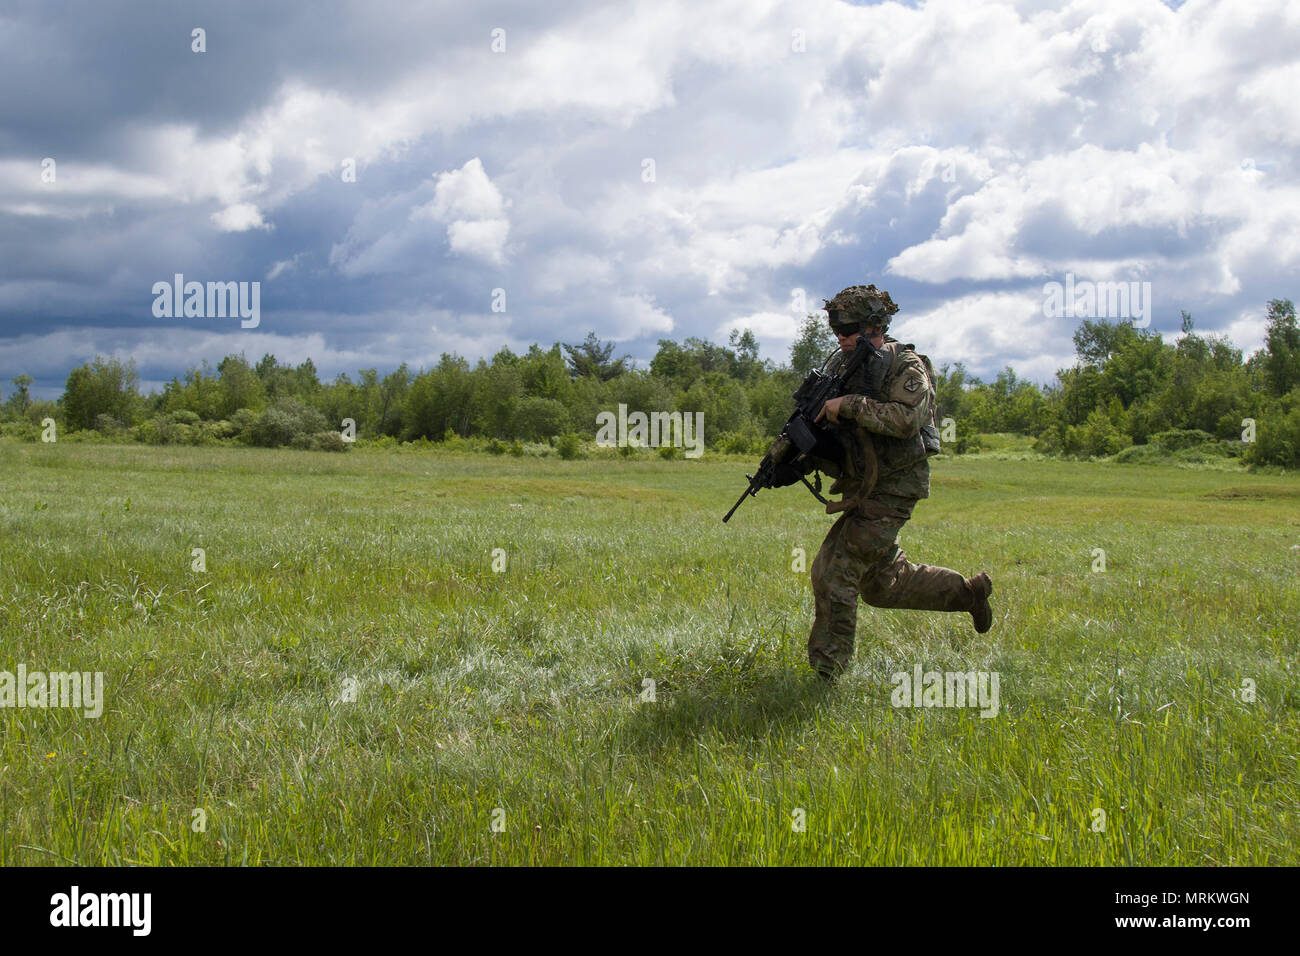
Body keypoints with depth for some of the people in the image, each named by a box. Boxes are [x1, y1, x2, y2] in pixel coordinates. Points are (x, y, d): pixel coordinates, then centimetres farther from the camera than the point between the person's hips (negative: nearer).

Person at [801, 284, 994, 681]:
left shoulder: (906, 366, -12)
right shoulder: (841, 365, 10)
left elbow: (906, 420, -28)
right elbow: (822, 422, 16)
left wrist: (850, 405, -28)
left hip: (893, 488, -9)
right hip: (862, 488, 9)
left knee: (833, 574, -11)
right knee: (883, 584, 18)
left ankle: (826, 672, -2)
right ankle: (966, 590, 33)